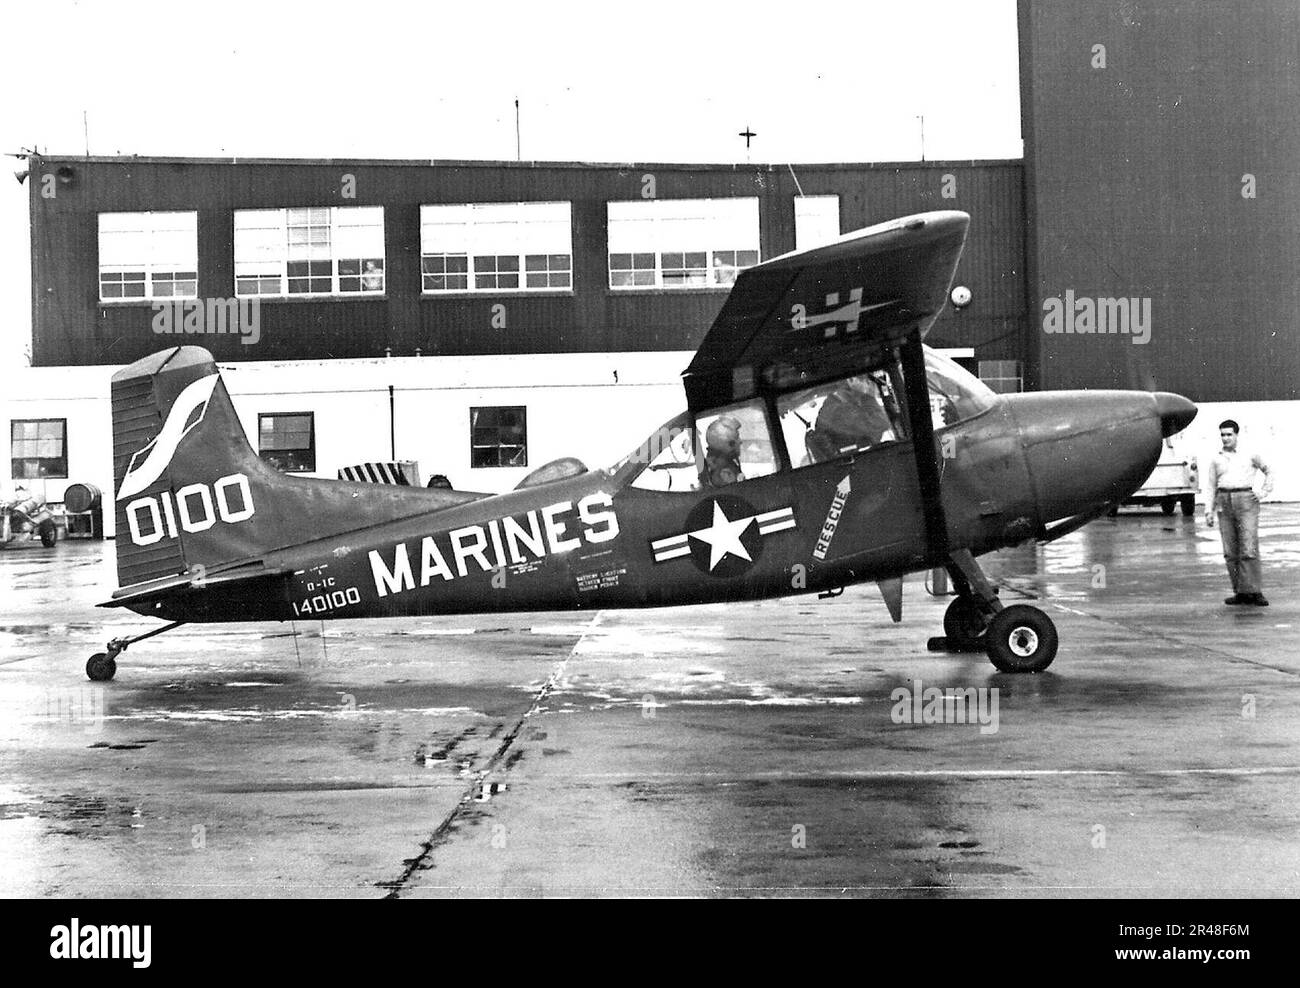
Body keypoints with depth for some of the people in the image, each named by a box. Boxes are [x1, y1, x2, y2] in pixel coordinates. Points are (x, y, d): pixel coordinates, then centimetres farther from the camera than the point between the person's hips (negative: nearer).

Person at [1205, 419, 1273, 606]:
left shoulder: (1250, 455, 6)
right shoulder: (1216, 459, 13)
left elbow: (1268, 472, 18)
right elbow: (1212, 487, 16)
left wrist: (1264, 492, 5)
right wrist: (1209, 511, 9)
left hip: (1246, 501, -3)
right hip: (1224, 502, 3)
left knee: (1249, 549, -12)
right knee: (1230, 552, 1)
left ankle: (1254, 591, -10)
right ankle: (1241, 592, 6)